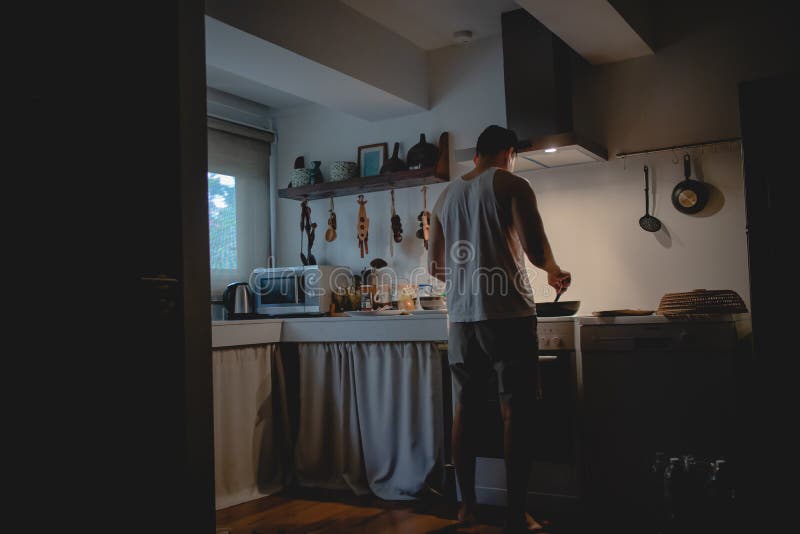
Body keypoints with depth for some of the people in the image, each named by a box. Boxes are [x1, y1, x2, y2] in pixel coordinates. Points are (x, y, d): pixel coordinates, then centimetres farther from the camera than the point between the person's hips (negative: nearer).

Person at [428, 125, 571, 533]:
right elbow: (535, 248, -15)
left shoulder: (446, 196, 13)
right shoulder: (511, 185, -4)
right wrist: (553, 272, 5)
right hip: (508, 313, -5)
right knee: (516, 411, 0)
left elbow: (435, 266, 17)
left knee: (465, 407, 12)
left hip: (462, 315, 6)